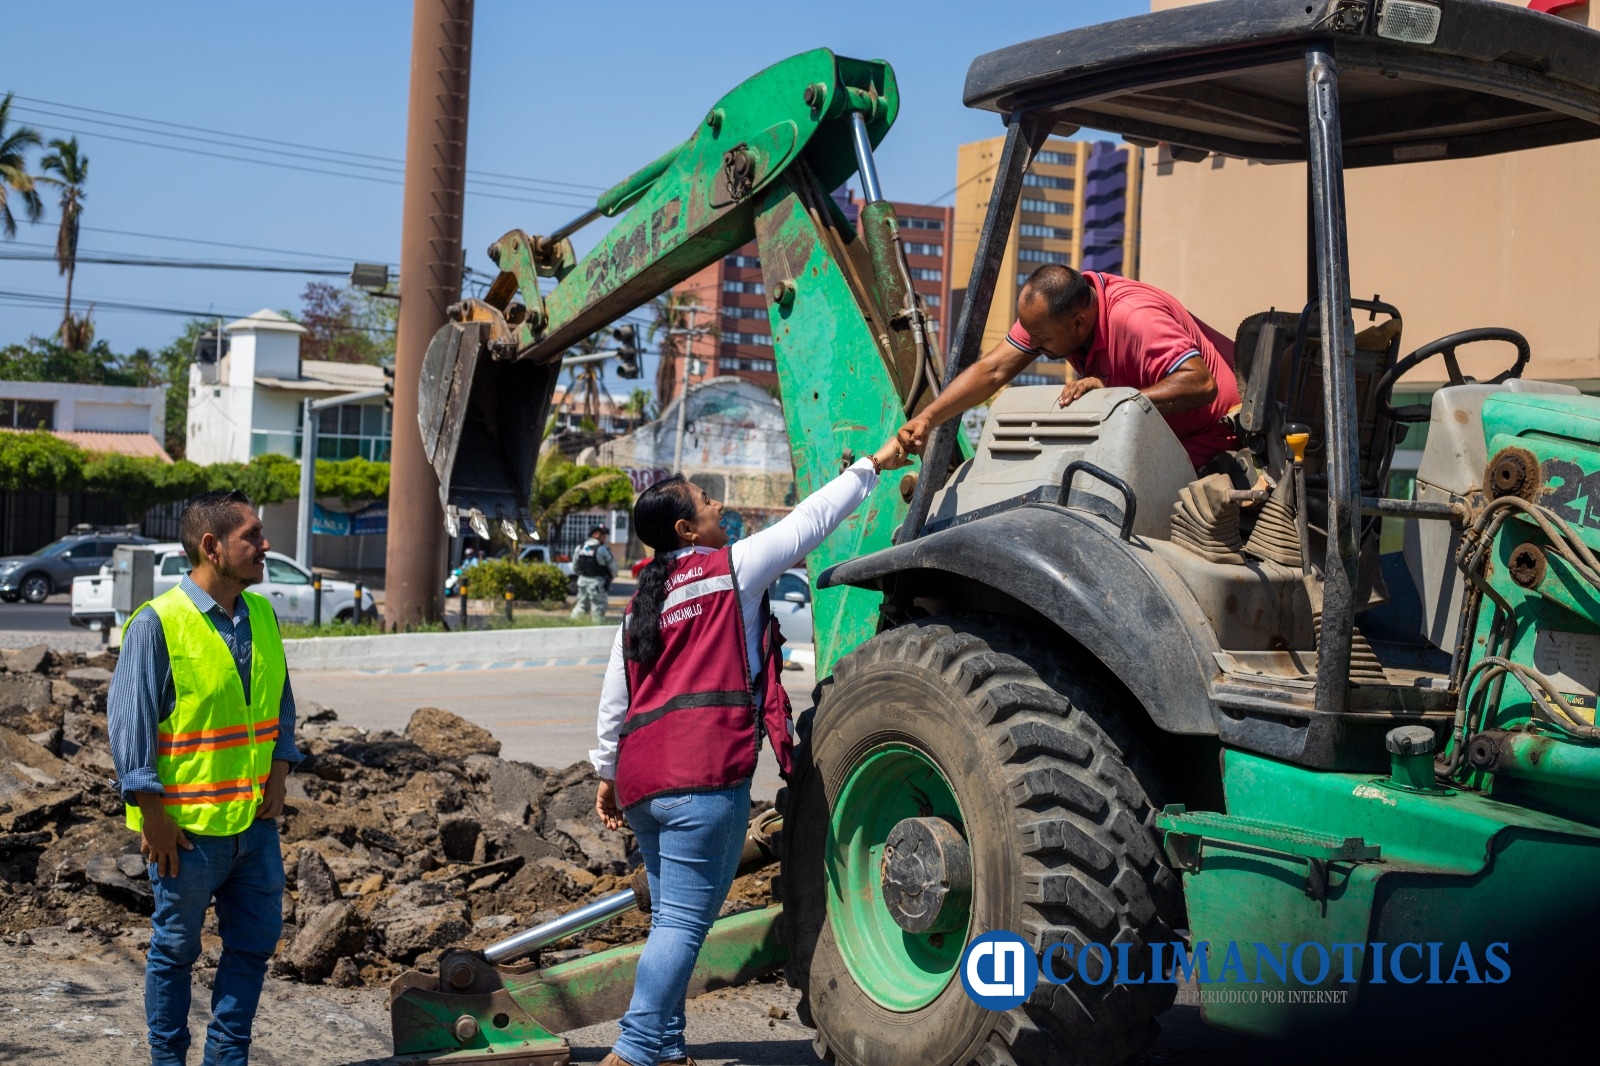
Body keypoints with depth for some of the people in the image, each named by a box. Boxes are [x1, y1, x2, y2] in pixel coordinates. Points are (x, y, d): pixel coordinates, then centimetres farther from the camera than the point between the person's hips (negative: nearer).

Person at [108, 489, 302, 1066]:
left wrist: (278, 772, 6)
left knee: (255, 942, 12)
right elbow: (128, 721, -13)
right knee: (176, 949, 10)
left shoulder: (262, 615, 5)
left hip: (255, 818, 6)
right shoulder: (157, 624, -15)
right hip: (188, 823, -6)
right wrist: (153, 813, -13)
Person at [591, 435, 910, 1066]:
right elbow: (810, 521, 8)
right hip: (705, 776, -8)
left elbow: (614, 698, 20)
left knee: (671, 917, 17)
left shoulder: (642, 602, 21)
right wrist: (873, 465, 19)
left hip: (642, 779, 8)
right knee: (683, 922, -7)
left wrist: (608, 772, 29)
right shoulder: (731, 568, 3)